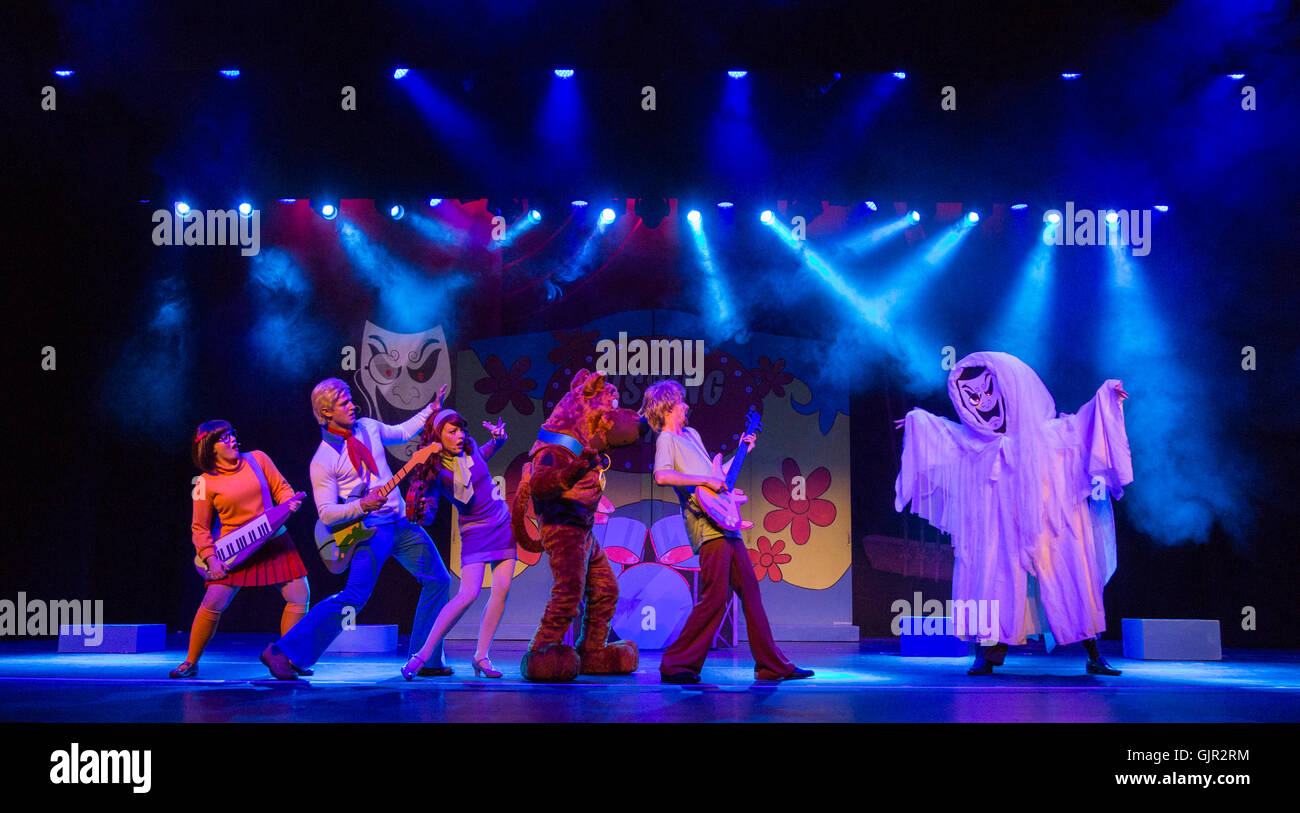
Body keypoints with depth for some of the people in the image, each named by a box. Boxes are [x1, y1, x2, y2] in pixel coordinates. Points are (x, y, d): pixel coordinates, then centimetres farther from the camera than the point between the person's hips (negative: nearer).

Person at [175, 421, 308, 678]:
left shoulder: (257, 459, 3)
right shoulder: (206, 483, -5)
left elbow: (281, 488, 10)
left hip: (273, 542, 3)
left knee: (300, 596, -5)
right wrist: (211, 559, -14)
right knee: (213, 604, -13)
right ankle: (191, 663, 5)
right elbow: (200, 528, -2)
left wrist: (290, 502, -13)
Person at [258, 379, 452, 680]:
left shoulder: (368, 427, 6)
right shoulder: (323, 460, -12)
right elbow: (326, 513, -14)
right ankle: (281, 652, -13)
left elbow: (402, 432, 27)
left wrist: (432, 408, 22)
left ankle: (426, 661, 14)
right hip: (370, 530, -7)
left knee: (438, 580, 6)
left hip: (401, 523, 7)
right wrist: (362, 506, -28)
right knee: (354, 597, -18)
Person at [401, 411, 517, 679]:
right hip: (474, 532, -5)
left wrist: (497, 438, 4)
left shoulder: (469, 447, -3)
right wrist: (419, 504, -36)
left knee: (501, 590, -6)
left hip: (503, 524, 5)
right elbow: (426, 517, -15)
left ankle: (481, 655, 1)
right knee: (468, 593, -20)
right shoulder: (434, 471, -15)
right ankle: (423, 655, -16)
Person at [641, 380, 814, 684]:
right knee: (715, 597, -13)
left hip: (726, 526, 9)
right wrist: (706, 481, -21)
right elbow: (661, 476, -23)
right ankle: (675, 665, -6)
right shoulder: (666, 439, -3)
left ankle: (772, 665, 14)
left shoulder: (691, 434, 24)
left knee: (751, 594, 9)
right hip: (708, 529, -9)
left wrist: (742, 451, 30)